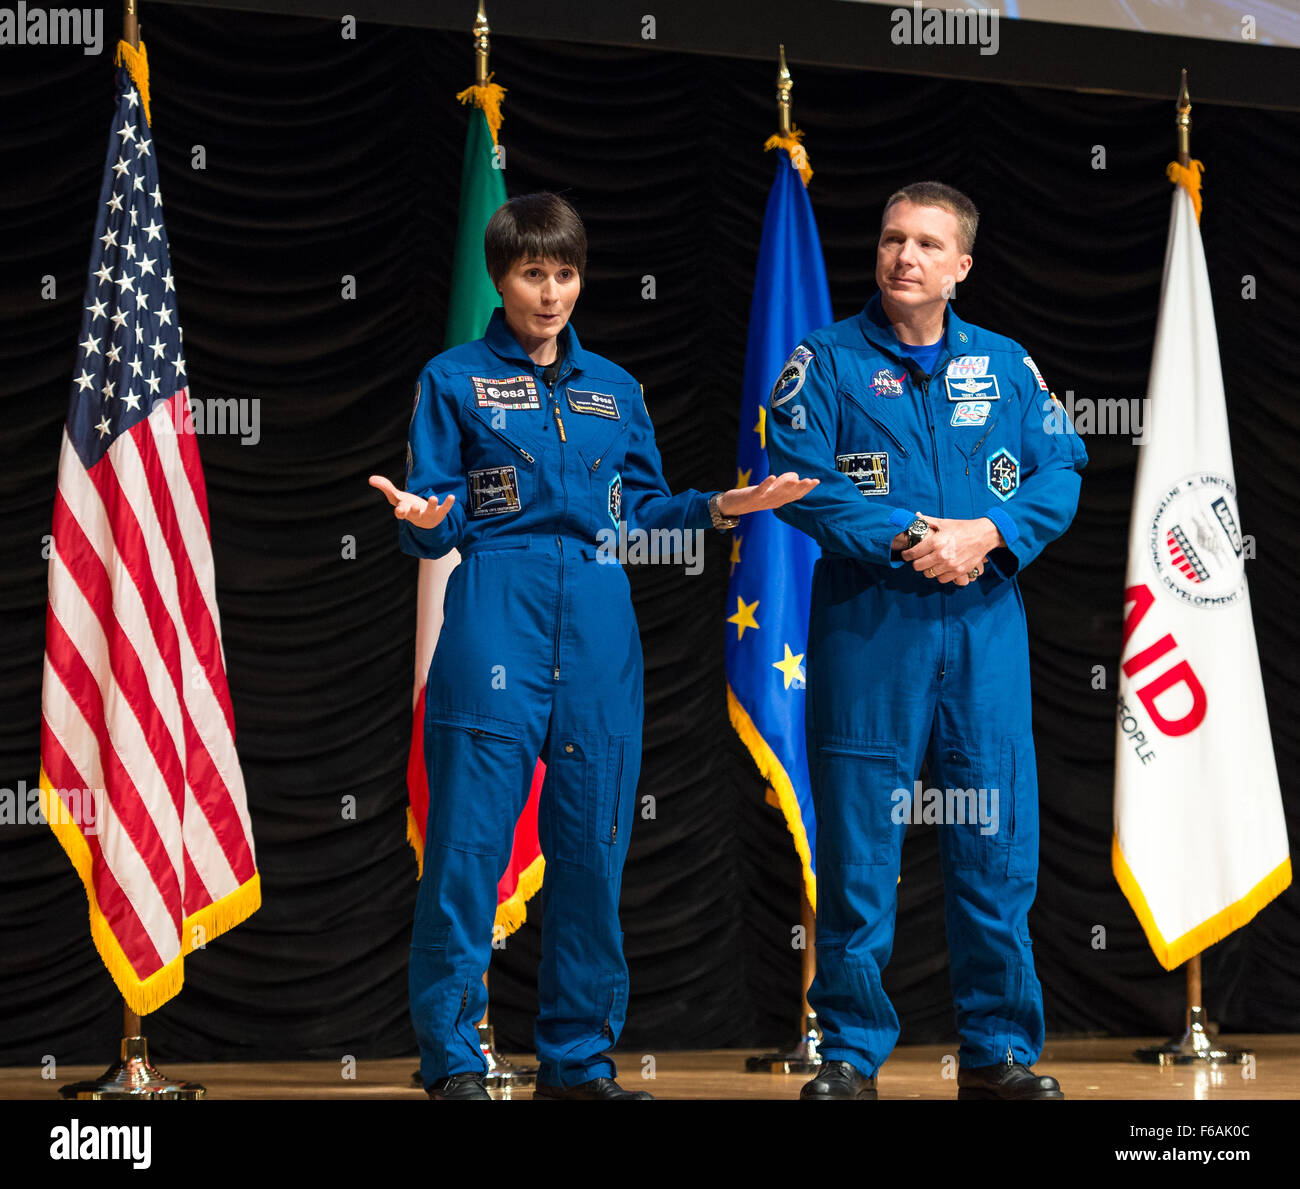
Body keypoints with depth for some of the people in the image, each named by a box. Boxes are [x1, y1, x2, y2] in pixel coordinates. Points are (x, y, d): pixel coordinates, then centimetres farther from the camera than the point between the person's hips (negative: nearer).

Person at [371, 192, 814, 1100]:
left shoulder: (614, 389, 19)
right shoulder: (455, 380, 6)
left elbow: (642, 508, 18)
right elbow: (440, 522, 1)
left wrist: (721, 508, 3)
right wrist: (424, 518, -22)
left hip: (600, 633, 4)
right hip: (497, 624, -4)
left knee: (594, 843, 4)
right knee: (471, 838, -8)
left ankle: (579, 1054, 12)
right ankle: (452, 1058, -1)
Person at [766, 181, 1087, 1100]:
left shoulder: (1006, 365, 12)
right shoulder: (828, 361, 3)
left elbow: (1062, 471, 5)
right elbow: (799, 480, -8)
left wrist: (990, 533, -13)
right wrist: (907, 540, -17)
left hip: (985, 626, 3)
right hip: (867, 627, -2)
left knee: (996, 844, 3)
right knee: (859, 846, -1)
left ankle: (999, 1051, 11)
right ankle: (851, 1052, 7)